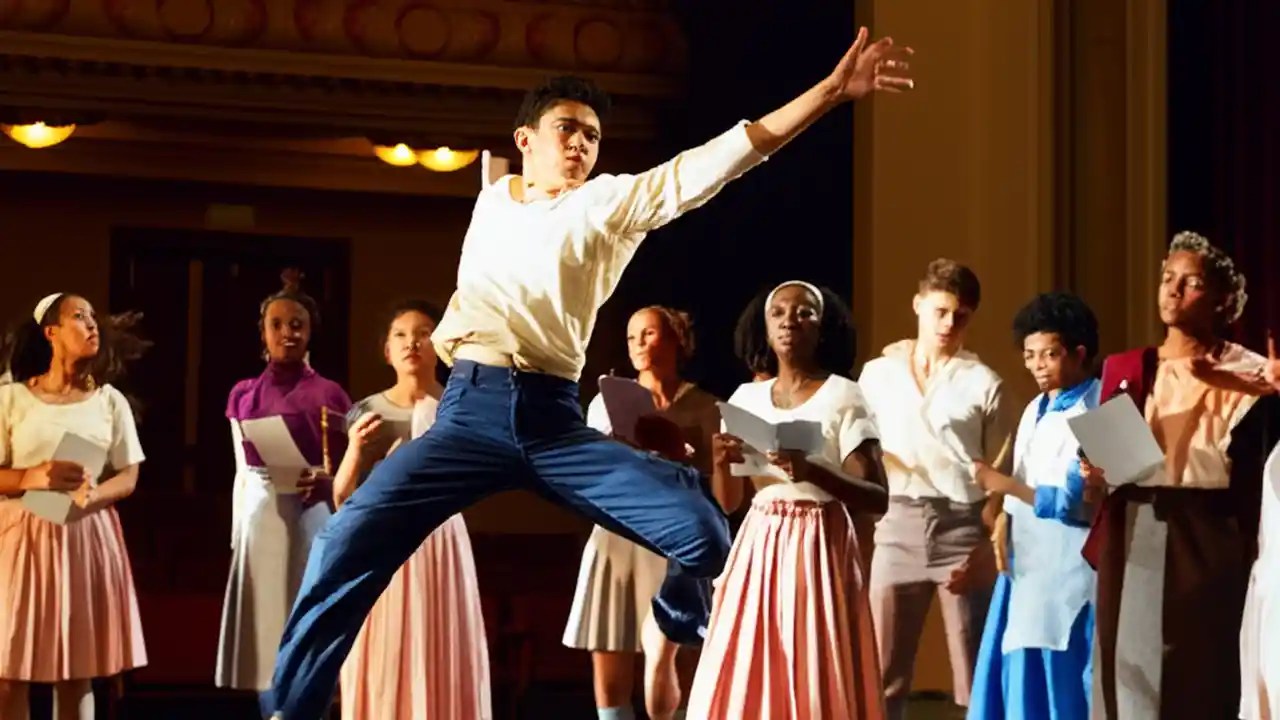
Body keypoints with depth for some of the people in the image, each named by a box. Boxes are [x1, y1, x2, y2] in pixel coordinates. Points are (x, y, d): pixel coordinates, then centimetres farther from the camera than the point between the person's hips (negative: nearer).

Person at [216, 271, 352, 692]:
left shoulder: (328, 394, -1)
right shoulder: (243, 395, 10)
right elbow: (241, 474, 14)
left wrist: (325, 479, -21)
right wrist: (236, 538, 11)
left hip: (309, 520, -3)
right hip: (259, 521, 3)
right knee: (262, 621, 2)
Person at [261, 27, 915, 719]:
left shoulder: (614, 202, 9)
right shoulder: (491, 201, 19)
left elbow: (722, 155, -1)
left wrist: (833, 89, -8)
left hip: (552, 421, -1)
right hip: (468, 412, 1)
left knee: (703, 531, -16)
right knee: (347, 544, -21)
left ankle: (677, 612, 20)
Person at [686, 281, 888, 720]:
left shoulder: (842, 396, -4)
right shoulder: (746, 398, 10)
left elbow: (878, 499, -11)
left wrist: (813, 473, -27)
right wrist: (720, 464, -10)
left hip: (818, 548, -4)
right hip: (758, 548, 5)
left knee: (816, 684, -6)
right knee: (743, 682, 2)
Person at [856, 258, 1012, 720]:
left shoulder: (983, 383, 3)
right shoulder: (878, 375, 10)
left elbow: (1001, 476, 2)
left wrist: (987, 548, -9)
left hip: (963, 527, -2)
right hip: (898, 527, 2)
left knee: (974, 678, 2)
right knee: (883, 675, 4)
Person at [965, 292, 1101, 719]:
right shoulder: (1036, 410, 14)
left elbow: (1071, 502, -18)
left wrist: (1002, 484, -16)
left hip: (1067, 572, -8)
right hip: (1027, 564, 8)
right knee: (1019, 682, 9)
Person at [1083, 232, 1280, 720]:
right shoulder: (1124, 368, 13)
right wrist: (1094, 473, -6)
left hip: (1206, 541, -3)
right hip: (1132, 540, 3)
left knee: (1199, 677, -2)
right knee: (1131, 673, 1)